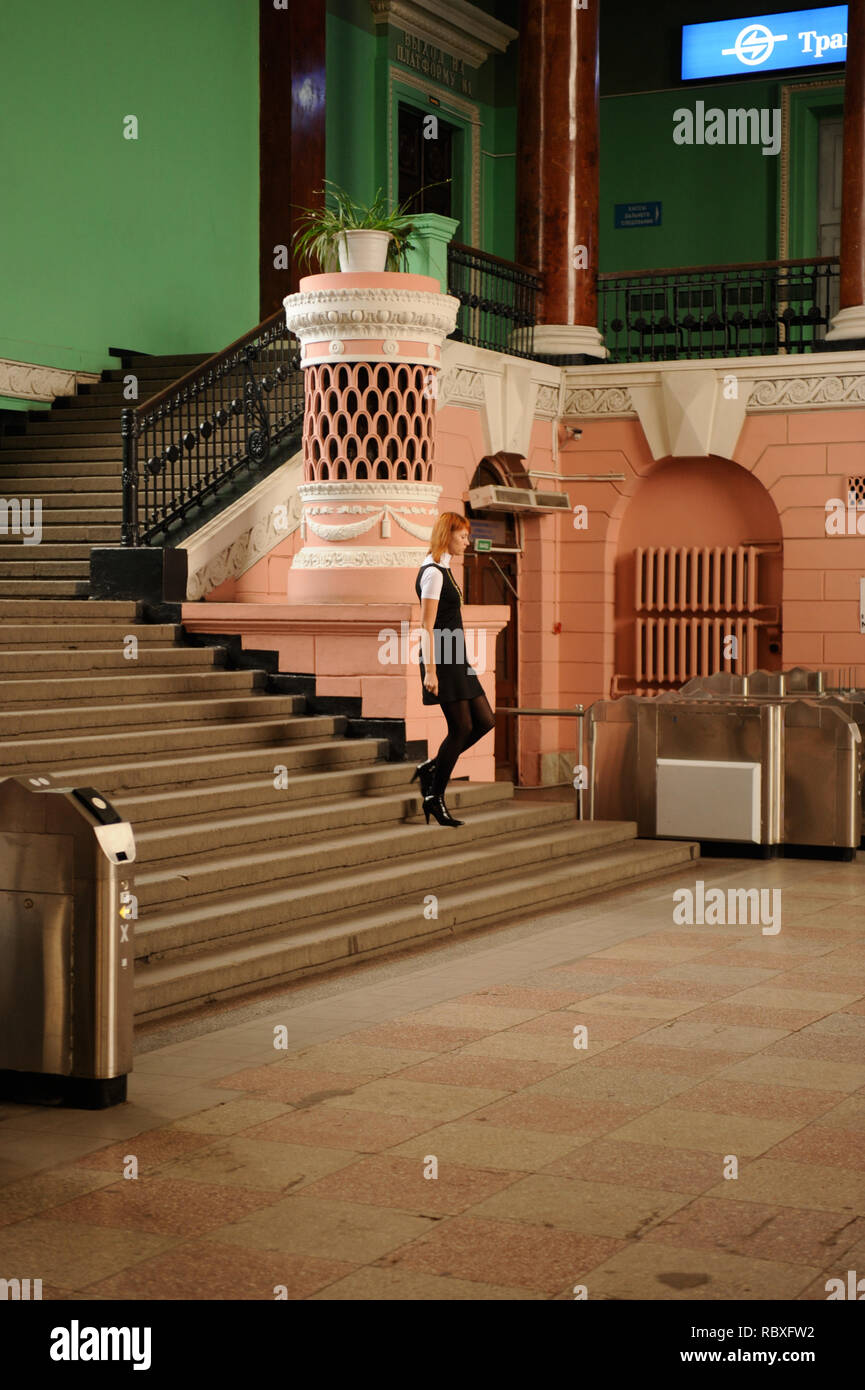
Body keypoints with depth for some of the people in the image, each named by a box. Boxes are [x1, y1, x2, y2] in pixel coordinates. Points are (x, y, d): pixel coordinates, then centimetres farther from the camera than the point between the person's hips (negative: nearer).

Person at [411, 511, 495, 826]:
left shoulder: (443, 570, 17)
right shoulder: (433, 572, -13)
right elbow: (428, 626, -18)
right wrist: (430, 670, -22)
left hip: (455, 660, 10)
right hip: (442, 659, -10)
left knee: (484, 721, 7)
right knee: (461, 726, -7)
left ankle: (431, 768, 15)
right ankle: (434, 798, 2)